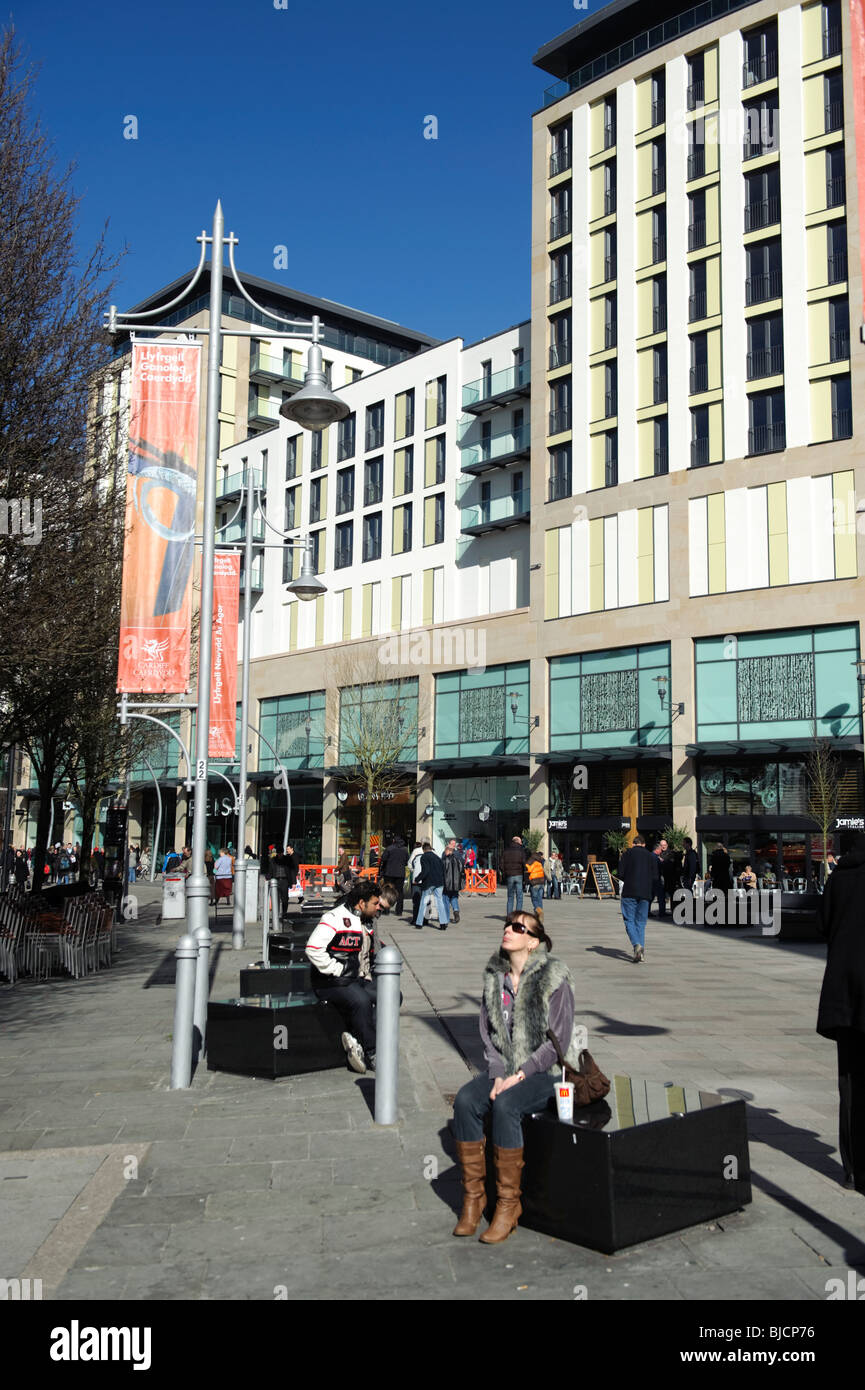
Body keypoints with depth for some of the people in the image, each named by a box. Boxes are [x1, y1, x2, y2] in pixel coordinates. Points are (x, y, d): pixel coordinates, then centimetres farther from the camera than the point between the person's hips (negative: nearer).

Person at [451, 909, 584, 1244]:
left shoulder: (554, 978, -11)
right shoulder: (494, 975, 6)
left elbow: (558, 1041, -12)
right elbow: (488, 1031, 9)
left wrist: (520, 1075, -17)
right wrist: (498, 1073, -7)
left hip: (547, 1072, -5)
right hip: (504, 1069, 6)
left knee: (504, 1105, -32)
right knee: (465, 1100, -21)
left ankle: (508, 1203, -17)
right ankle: (473, 1197, -9)